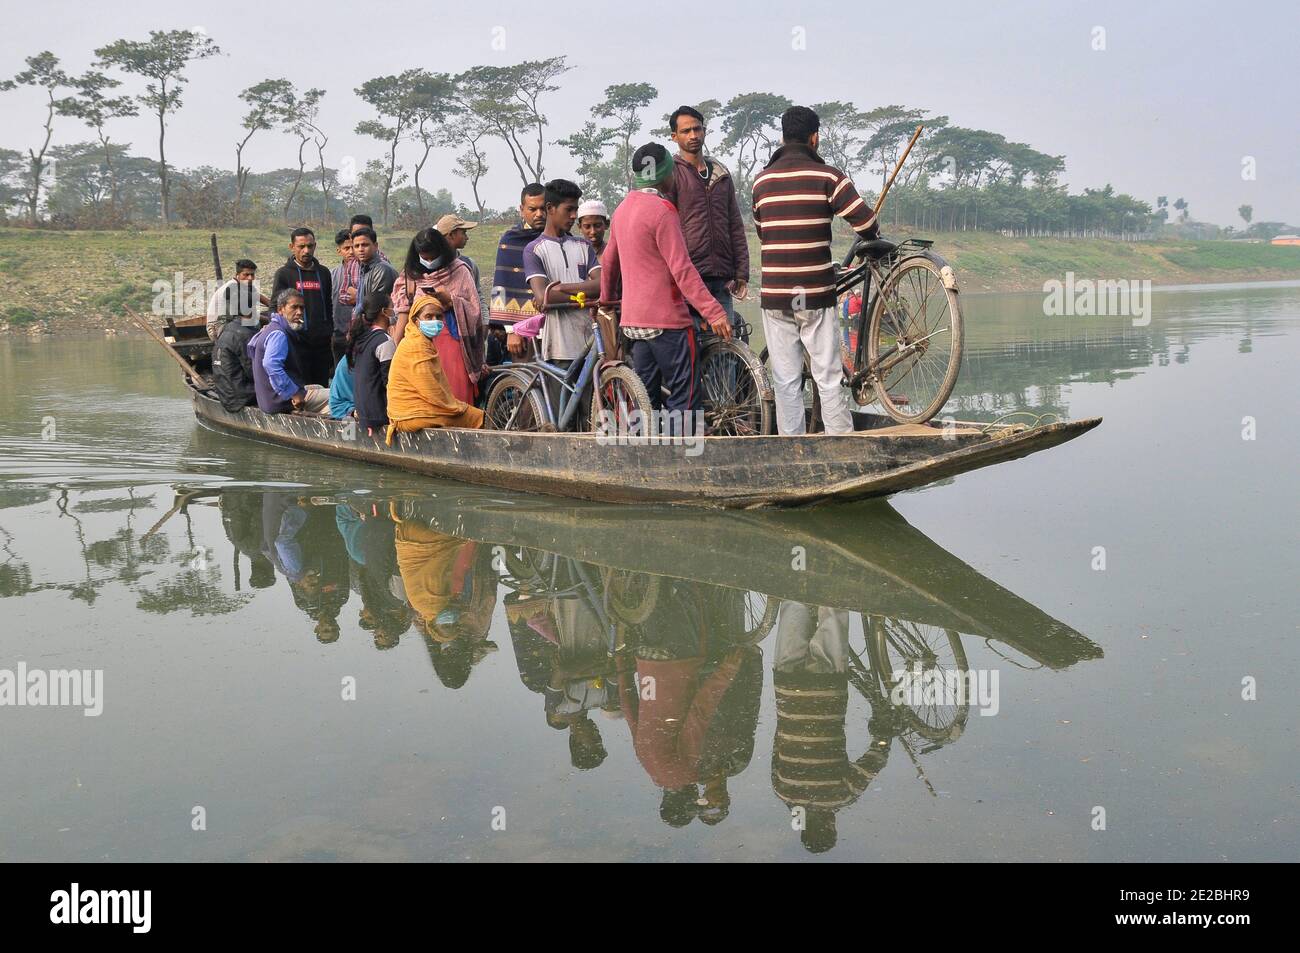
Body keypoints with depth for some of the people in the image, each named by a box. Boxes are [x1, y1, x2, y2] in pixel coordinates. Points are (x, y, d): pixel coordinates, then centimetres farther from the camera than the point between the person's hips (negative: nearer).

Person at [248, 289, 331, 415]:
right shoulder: (278, 334, -16)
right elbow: (271, 365, -33)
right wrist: (294, 393, -27)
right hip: (281, 400, -11)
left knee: (319, 388, 25)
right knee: (332, 396, -14)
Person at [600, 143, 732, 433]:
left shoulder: (623, 209, 13)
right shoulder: (662, 210, -14)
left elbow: (609, 260, 24)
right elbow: (682, 270, -20)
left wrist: (606, 299, 39)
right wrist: (713, 312, -23)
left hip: (634, 320, 9)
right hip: (667, 320, -9)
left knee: (646, 398, 12)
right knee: (685, 398, -5)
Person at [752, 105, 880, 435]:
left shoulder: (762, 180, 9)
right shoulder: (827, 176, -4)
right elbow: (865, 222, -9)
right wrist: (872, 241, 12)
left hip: (774, 296, 3)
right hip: (815, 296, -3)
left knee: (786, 381, 7)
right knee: (829, 379, 1)